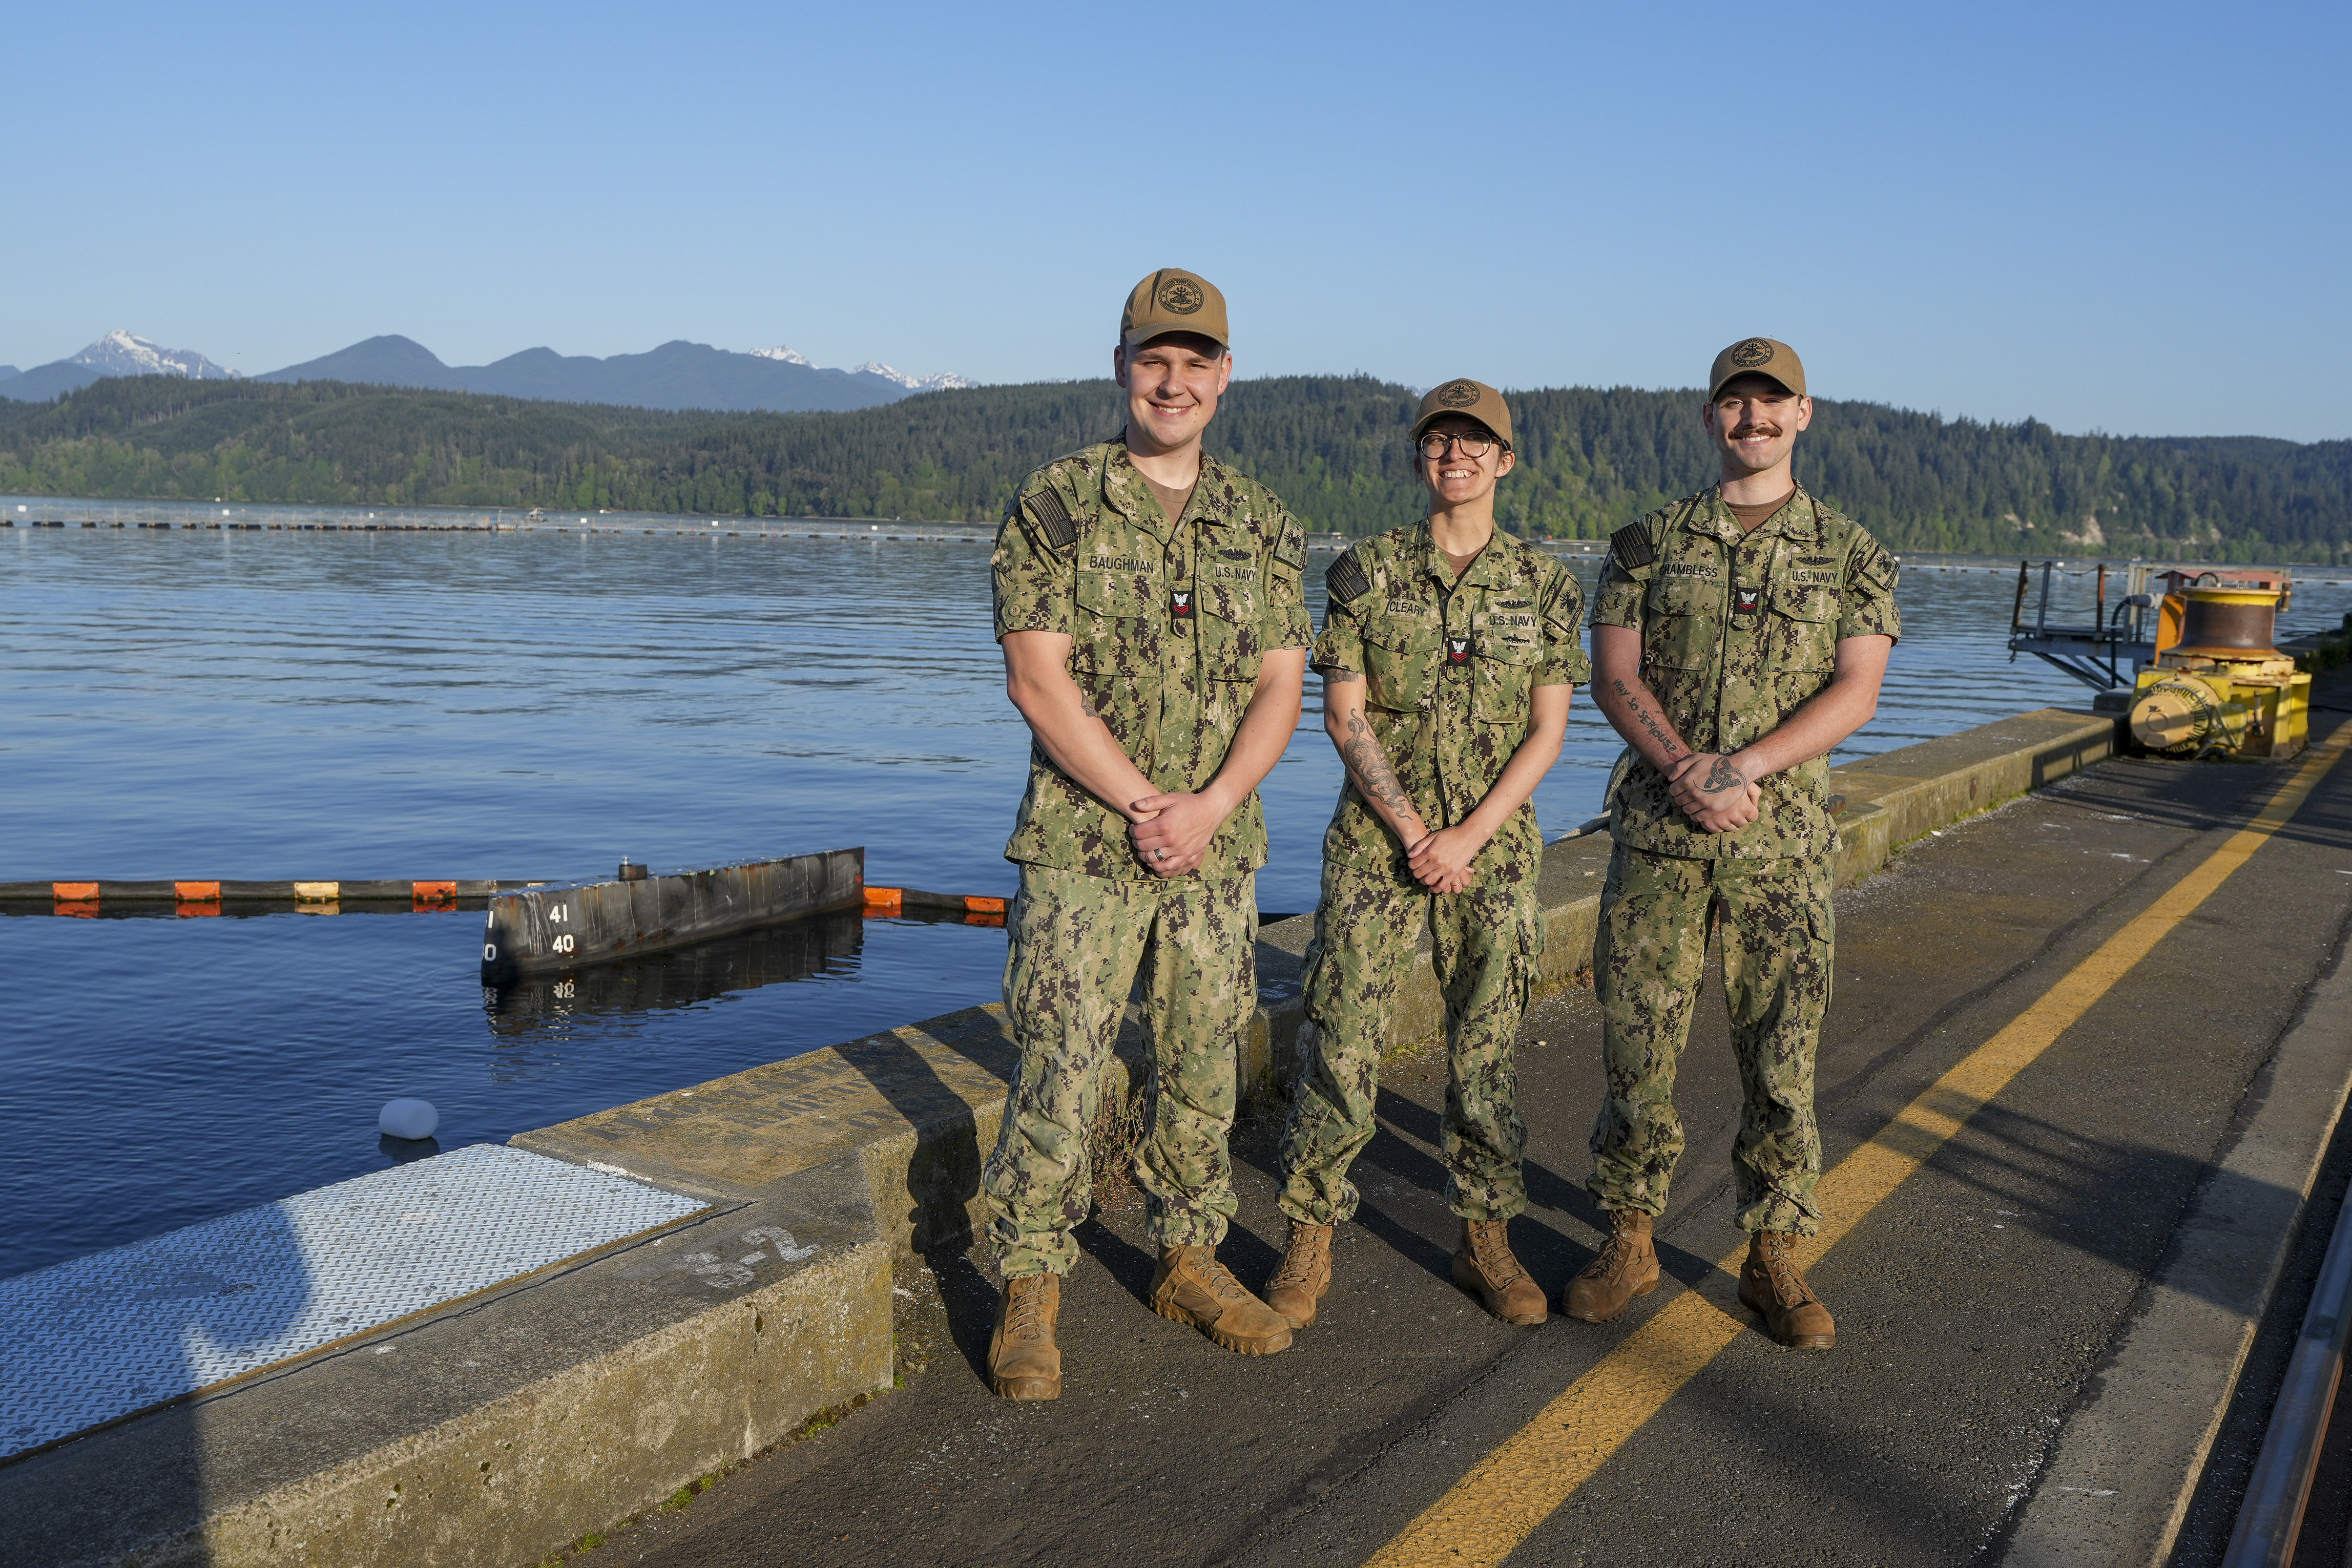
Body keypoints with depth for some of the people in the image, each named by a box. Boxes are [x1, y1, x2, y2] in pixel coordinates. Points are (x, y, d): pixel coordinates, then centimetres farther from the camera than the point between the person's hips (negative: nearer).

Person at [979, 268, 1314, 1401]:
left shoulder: (1261, 526, 9)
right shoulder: (1054, 506, -3)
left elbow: (1280, 690, 3)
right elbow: (1038, 680, -11)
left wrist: (1207, 808, -12)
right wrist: (1144, 806, -14)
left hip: (1218, 849, 4)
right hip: (1081, 842, -4)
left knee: (1203, 1064, 13)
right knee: (1058, 1067, -2)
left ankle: (1190, 1261, 30)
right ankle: (1030, 1292, 12)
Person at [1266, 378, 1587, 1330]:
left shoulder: (1543, 585, 5)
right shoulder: (1366, 572, 2)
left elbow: (1547, 732, 1)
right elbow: (1343, 715, -2)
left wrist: (1468, 836, -11)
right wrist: (1412, 830, -11)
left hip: (1495, 846, 1)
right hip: (1376, 840, -1)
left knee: (1487, 1047, 8)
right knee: (1341, 1042, -3)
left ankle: (1486, 1241, 23)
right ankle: (1309, 1245, 11)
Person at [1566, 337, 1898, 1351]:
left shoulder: (1850, 553, 7)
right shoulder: (1650, 541, 9)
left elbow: (1855, 692, -3)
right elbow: (1613, 675, 1)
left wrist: (1745, 767, -17)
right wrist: (1684, 768, -16)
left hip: (1783, 845, 0)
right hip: (1656, 834, 1)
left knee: (1781, 1055, 4)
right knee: (1637, 1043, 3)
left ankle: (1775, 1260, 19)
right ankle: (1629, 1241, 19)